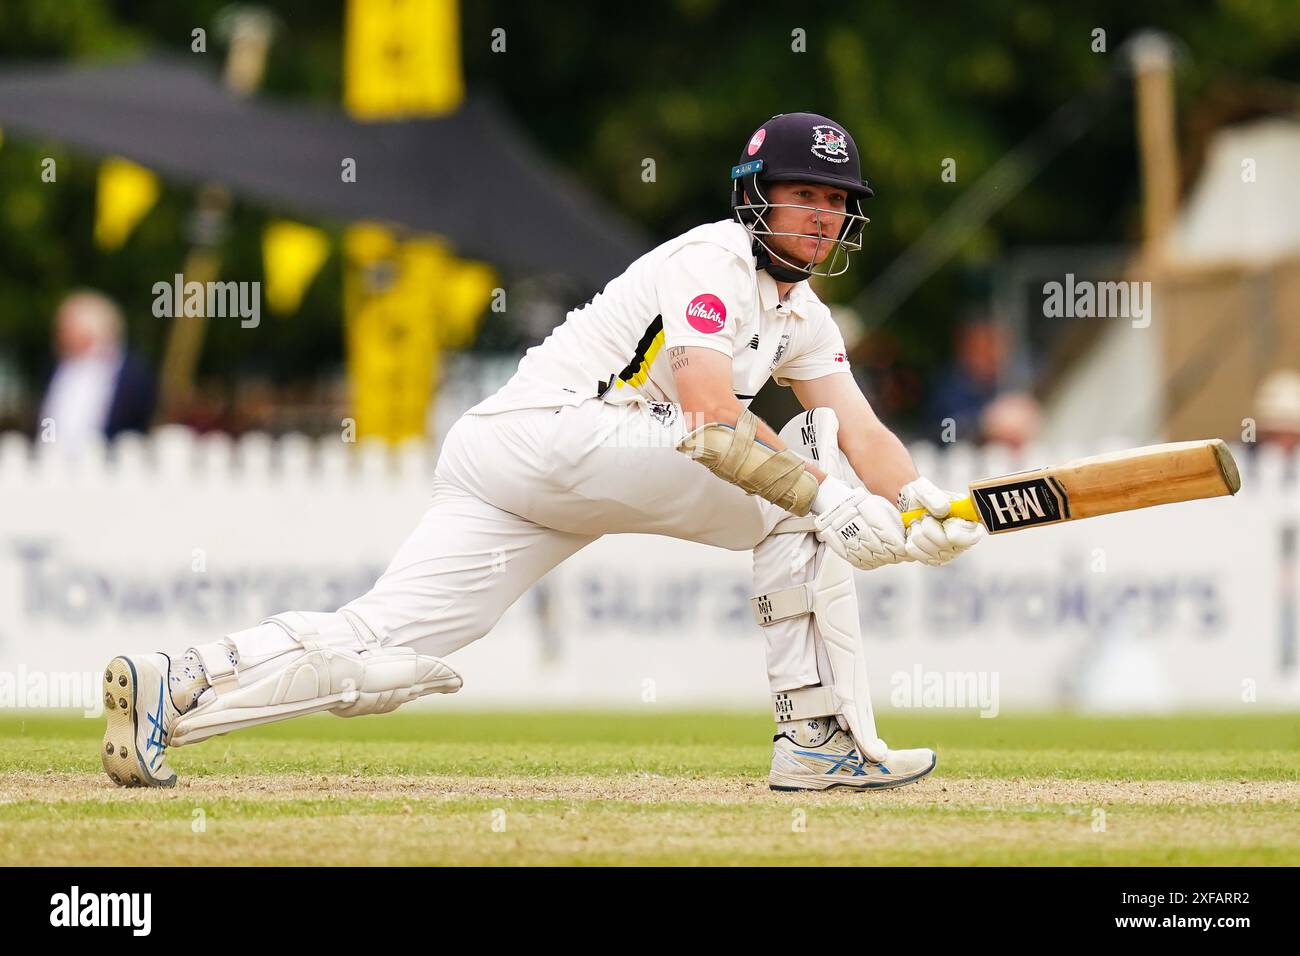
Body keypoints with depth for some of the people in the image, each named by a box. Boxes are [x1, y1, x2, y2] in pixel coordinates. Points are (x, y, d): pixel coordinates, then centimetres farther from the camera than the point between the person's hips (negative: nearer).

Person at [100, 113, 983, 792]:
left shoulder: (801, 315, 23)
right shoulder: (715, 261, -8)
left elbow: (860, 432, 10)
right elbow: (711, 420, -21)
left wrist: (922, 504, -9)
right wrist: (833, 498, -28)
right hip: (554, 432, -9)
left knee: (378, 647, -4)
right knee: (803, 492, -9)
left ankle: (171, 689, -12)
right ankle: (820, 738, -11)